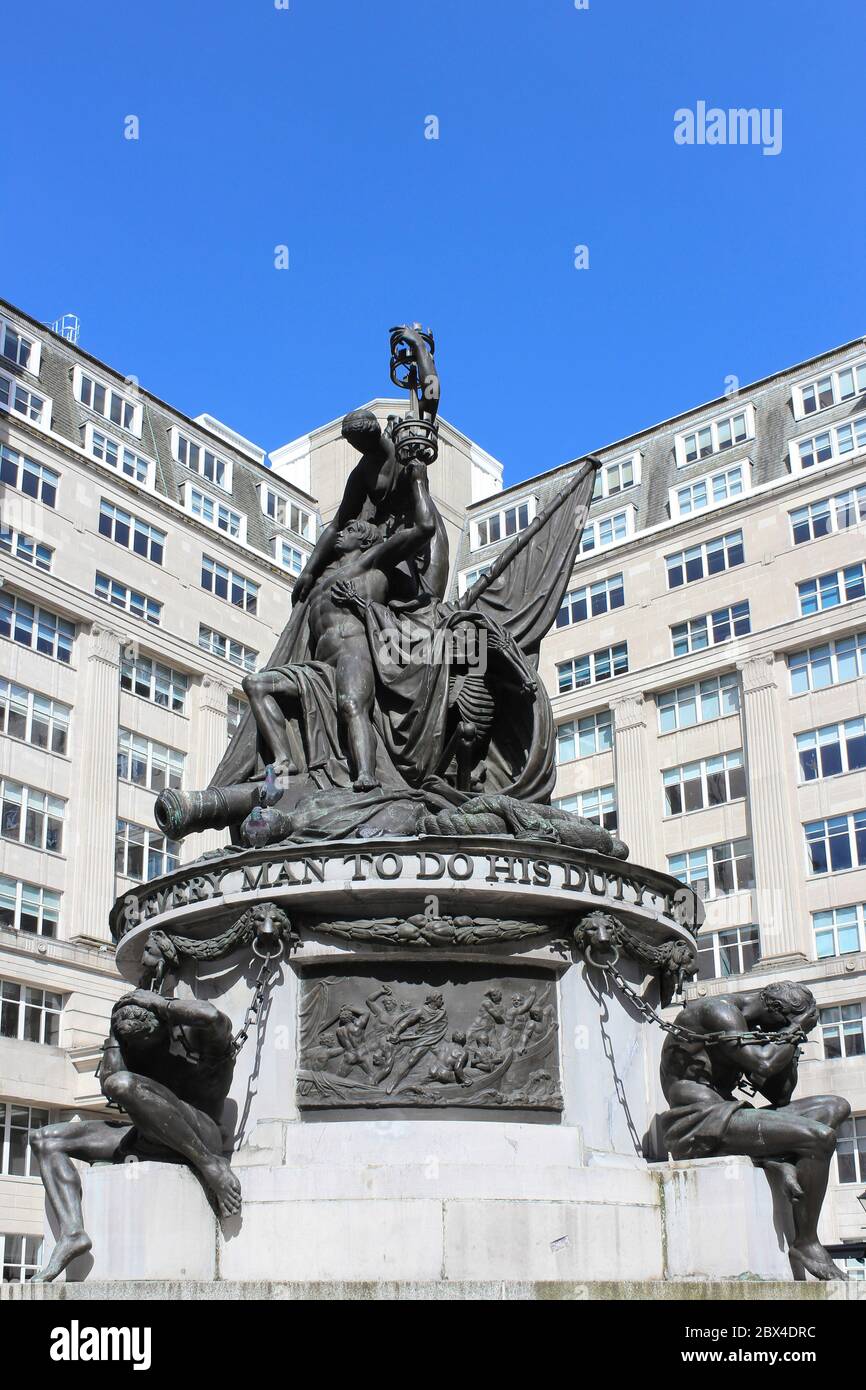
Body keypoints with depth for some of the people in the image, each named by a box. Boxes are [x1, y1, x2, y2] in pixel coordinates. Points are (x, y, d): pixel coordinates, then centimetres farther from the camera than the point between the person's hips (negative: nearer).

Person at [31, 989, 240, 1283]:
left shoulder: (196, 1033, -6)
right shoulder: (135, 1047, 15)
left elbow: (215, 1018, -30)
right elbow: (106, 1084, 4)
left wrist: (159, 1003, -16)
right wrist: (115, 1031, 5)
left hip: (202, 1134, -9)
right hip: (151, 1142, 9)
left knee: (122, 1084, -34)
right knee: (45, 1140, 7)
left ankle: (211, 1164, -22)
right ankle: (71, 1232, -16)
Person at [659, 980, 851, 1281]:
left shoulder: (746, 1026, 22)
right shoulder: (718, 1011, -7)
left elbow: (780, 1096, 20)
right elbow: (763, 1064, -22)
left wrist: (790, 1042, 11)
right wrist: (796, 1029, -6)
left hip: (720, 1118, 10)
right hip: (697, 1123, -10)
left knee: (836, 1107, 9)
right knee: (820, 1138, -22)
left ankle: (782, 1161, -16)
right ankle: (805, 1243, -13)